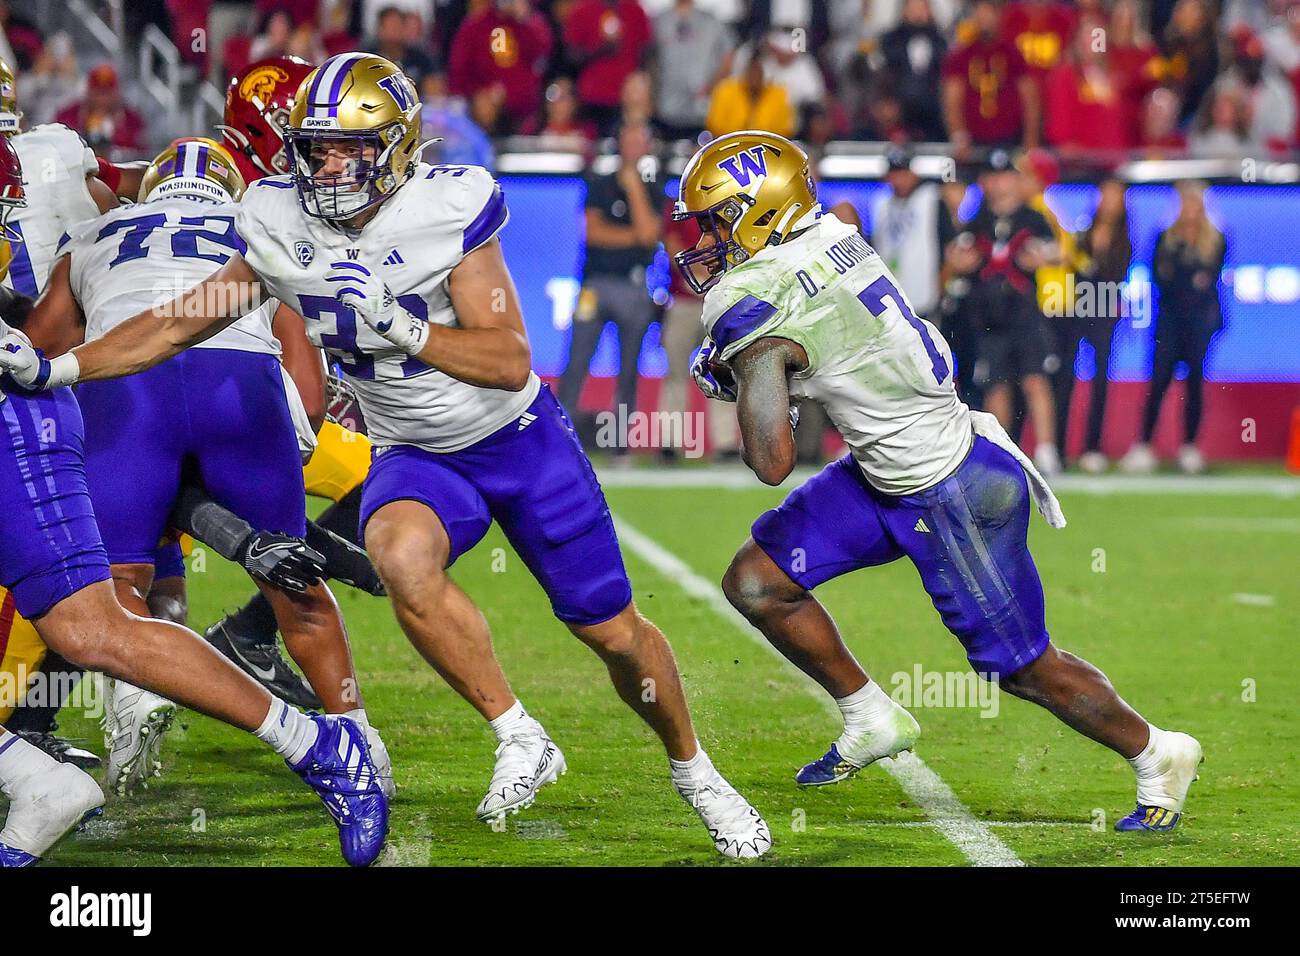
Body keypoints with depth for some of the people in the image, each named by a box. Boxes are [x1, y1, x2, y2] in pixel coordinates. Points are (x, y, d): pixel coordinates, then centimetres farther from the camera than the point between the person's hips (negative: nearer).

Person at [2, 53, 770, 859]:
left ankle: (693, 770, 35)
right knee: (402, 558, -34)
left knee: (613, 632, 5)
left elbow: (510, 362, -24)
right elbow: (182, 323, 0)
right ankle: (520, 740, -19)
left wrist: (396, 324, -38)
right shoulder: (283, 227, -10)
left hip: (522, 438, -2)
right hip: (417, 457, 2)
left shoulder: (448, 211, -22)